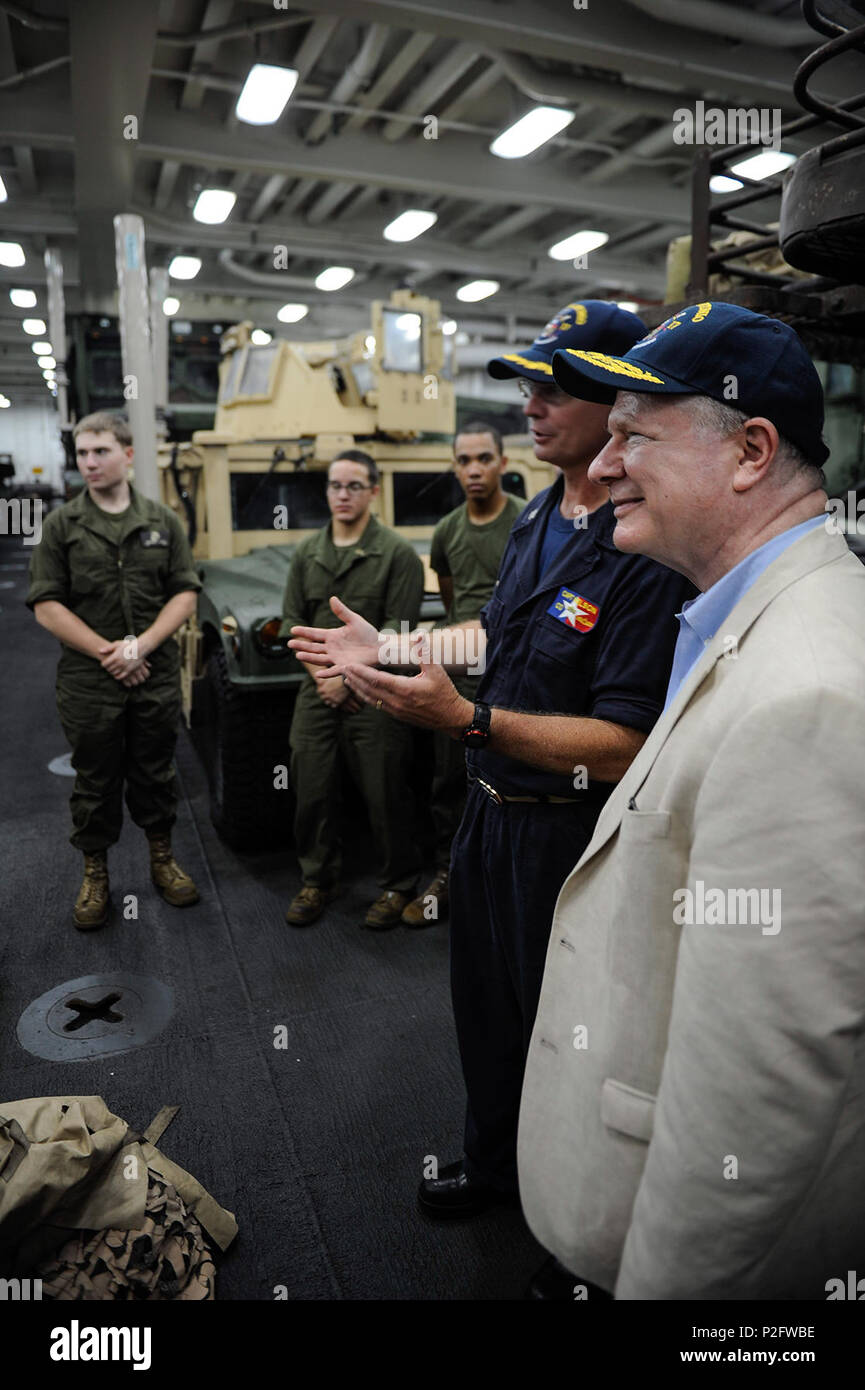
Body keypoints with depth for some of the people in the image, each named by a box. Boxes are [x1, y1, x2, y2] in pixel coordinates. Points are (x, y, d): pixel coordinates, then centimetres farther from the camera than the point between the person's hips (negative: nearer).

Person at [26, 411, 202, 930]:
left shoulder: (163, 520, 5)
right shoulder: (63, 524, 2)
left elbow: (185, 595, 1)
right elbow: (47, 606, -3)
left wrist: (141, 645, -13)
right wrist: (106, 652, -12)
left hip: (156, 676, 1)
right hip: (89, 681, -1)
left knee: (156, 772, 13)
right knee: (96, 780, 9)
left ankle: (163, 858, 31)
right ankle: (96, 873, 25)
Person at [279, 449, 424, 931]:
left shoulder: (398, 554, -5)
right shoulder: (307, 553, 11)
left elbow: (397, 631, -10)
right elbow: (292, 621, 11)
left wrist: (348, 676, -13)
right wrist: (320, 674, -4)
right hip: (317, 692, 5)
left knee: (387, 797, 3)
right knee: (312, 793, 10)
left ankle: (398, 886, 22)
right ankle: (319, 881, 29)